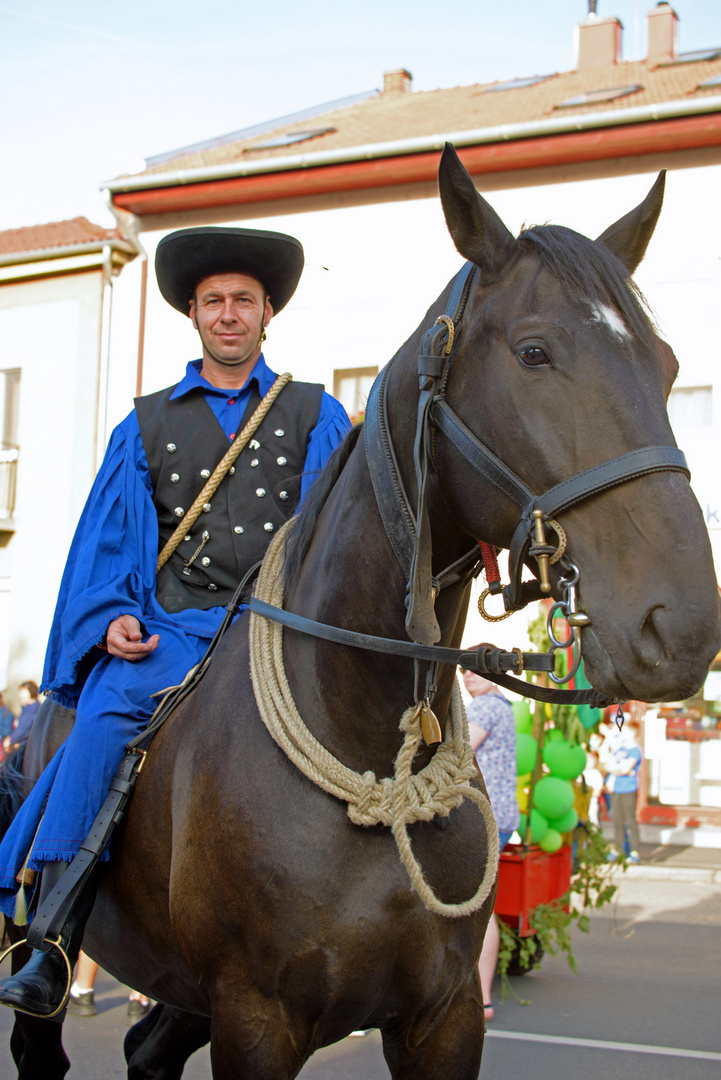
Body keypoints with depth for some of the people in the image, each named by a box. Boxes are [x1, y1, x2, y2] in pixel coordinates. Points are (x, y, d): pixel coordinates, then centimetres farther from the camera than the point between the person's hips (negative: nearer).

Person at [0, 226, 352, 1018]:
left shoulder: (316, 415, 17)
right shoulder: (145, 425, 20)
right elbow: (107, 540, 17)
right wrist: (112, 619, -1)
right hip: (172, 630, 1)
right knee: (105, 719, -28)